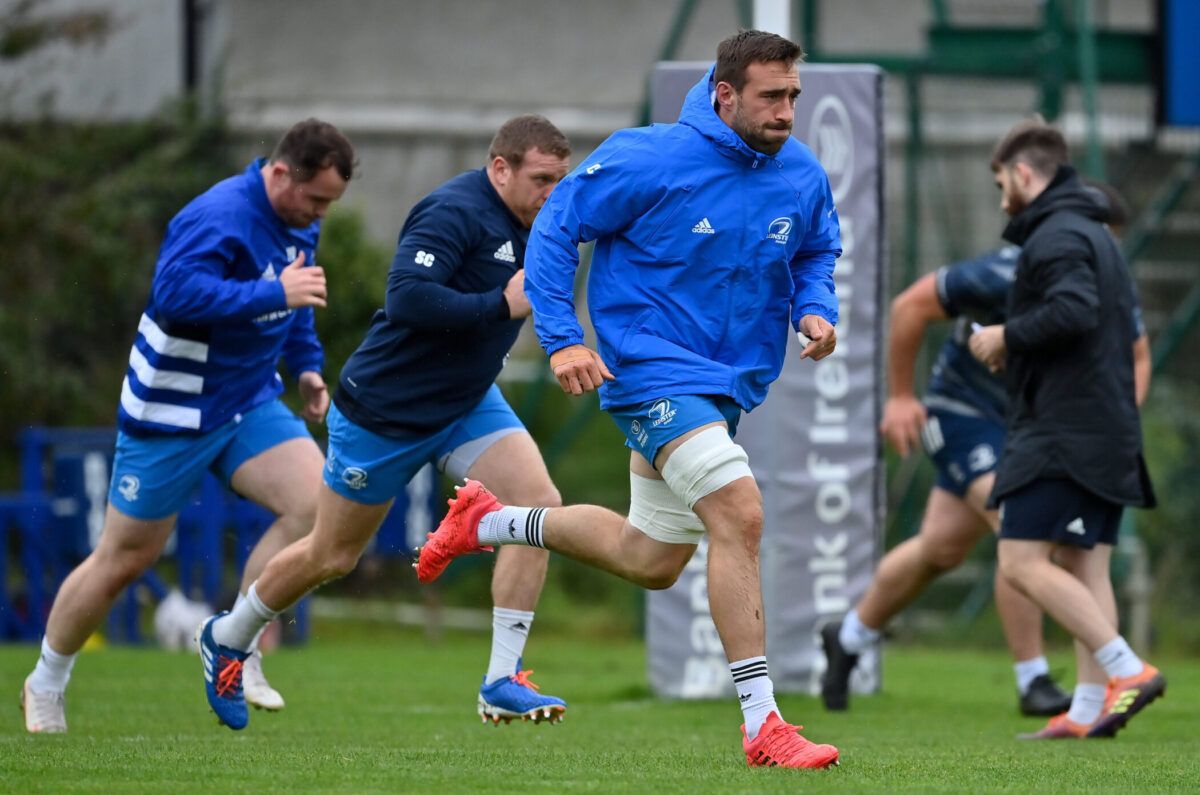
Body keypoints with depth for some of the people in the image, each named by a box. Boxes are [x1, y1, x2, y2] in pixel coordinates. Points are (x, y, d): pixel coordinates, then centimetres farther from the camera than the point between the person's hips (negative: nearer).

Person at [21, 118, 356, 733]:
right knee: (123, 561, 3)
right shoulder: (219, 218, -24)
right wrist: (275, 295, -36)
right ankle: (46, 685, 25)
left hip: (250, 404, 7)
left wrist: (306, 365, 16)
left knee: (316, 502, -18)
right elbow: (177, 294, -38)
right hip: (173, 415, -7)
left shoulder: (299, 224, 5)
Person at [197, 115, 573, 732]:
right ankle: (228, 638, 37)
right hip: (386, 409, -7)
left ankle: (502, 682, -13)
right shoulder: (456, 212, -25)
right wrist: (502, 305, -33)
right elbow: (405, 298, -37)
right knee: (332, 556, 8)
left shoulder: (522, 222, 2)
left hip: (466, 403, 7)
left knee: (538, 500, -16)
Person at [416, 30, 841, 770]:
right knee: (741, 514, -24)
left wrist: (814, 309, -4)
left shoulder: (804, 176, -1)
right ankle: (762, 725, -22)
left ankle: (491, 522, 39)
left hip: (731, 386, 8)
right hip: (653, 369, -8)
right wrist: (562, 339, -15)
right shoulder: (651, 160, -17)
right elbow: (556, 226, -7)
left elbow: (817, 252, 18)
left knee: (651, 563, 17)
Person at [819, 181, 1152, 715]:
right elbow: (911, 306, -17)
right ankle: (1032, 682, -16)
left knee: (940, 550, 15)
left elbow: (1137, 358, 9)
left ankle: (849, 639, 37)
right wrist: (899, 396, -11)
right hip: (963, 413, -7)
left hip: (1023, 425, 7)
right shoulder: (1005, 276, -28)